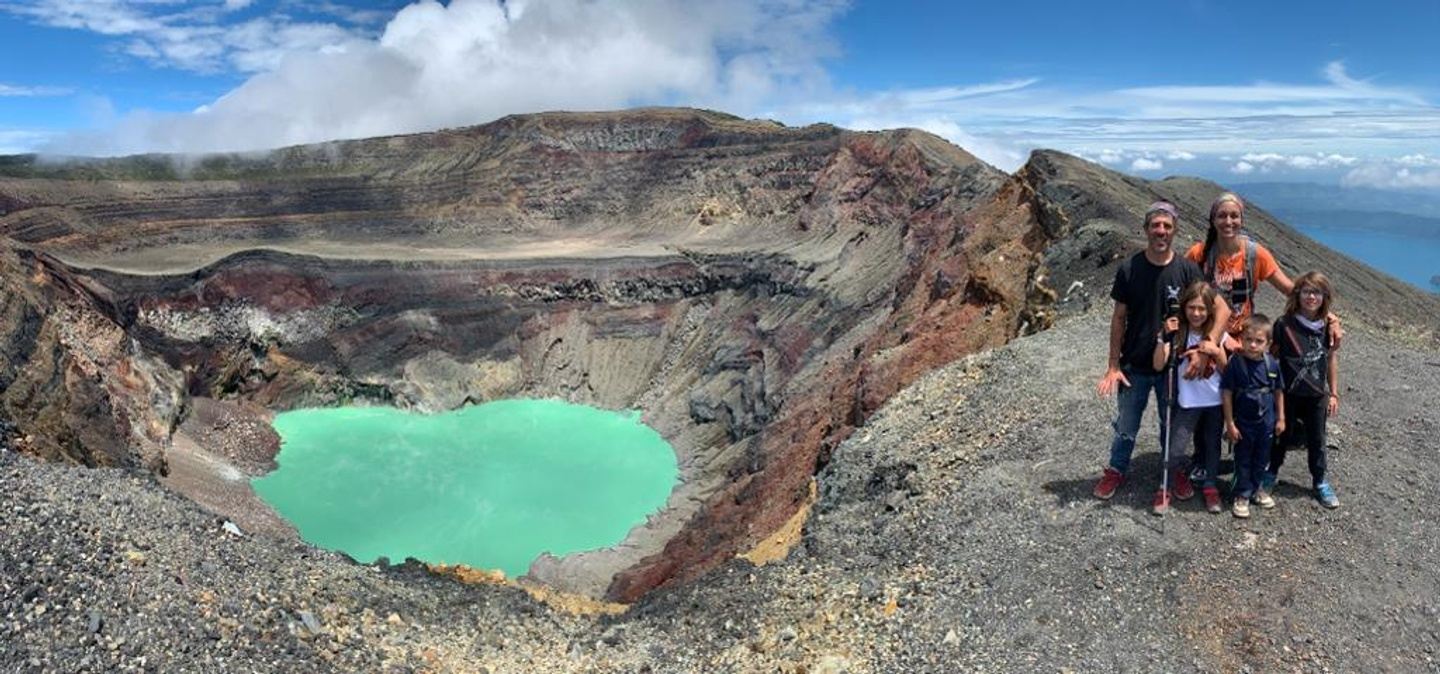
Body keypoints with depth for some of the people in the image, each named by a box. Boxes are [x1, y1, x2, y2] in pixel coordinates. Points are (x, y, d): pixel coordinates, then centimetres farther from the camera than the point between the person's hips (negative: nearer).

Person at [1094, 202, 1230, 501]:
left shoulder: (1187, 270, -9)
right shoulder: (1129, 269, -9)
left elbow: (1221, 309, -6)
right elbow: (1119, 317, -4)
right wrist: (1113, 366, -6)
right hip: (1135, 366, 0)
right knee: (1126, 426, 12)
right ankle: (1116, 470, 32)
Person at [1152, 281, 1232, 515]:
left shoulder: (1218, 335, -3)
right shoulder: (1177, 334, -10)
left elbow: (1227, 371, 1)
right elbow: (1158, 365, -19)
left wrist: (1216, 352, -17)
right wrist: (1165, 336, -27)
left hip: (1215, 401, 2)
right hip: (1188, 402, -2)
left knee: (1212, 445, 15)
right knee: (1175, 449, -6)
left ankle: (1209, 485, 33)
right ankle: (1178, 477, 21)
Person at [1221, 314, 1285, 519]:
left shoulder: (1272, 364, -8)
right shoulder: (1236, 364, -19)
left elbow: (1278, 392, 5)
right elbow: (1226, 394, -14)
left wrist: (1280, 418, 8)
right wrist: (1230, 423, -13)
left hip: (1266, 422, 3)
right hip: (1243, 422, -3)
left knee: (1262, 459, 18)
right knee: (1243, 460, 10)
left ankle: (1255, 488, 37)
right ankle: (1242, 495, 22)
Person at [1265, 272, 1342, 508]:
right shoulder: (1284, 325, -13)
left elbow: (1331, 361, 5)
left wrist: (1334, 393, 6)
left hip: (1316, 395, 2)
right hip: (1288, 394, -2)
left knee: (1316, 440, 13)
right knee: (1282, 435, 14)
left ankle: (1320, 482, 29)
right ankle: (1271, 473, 33)